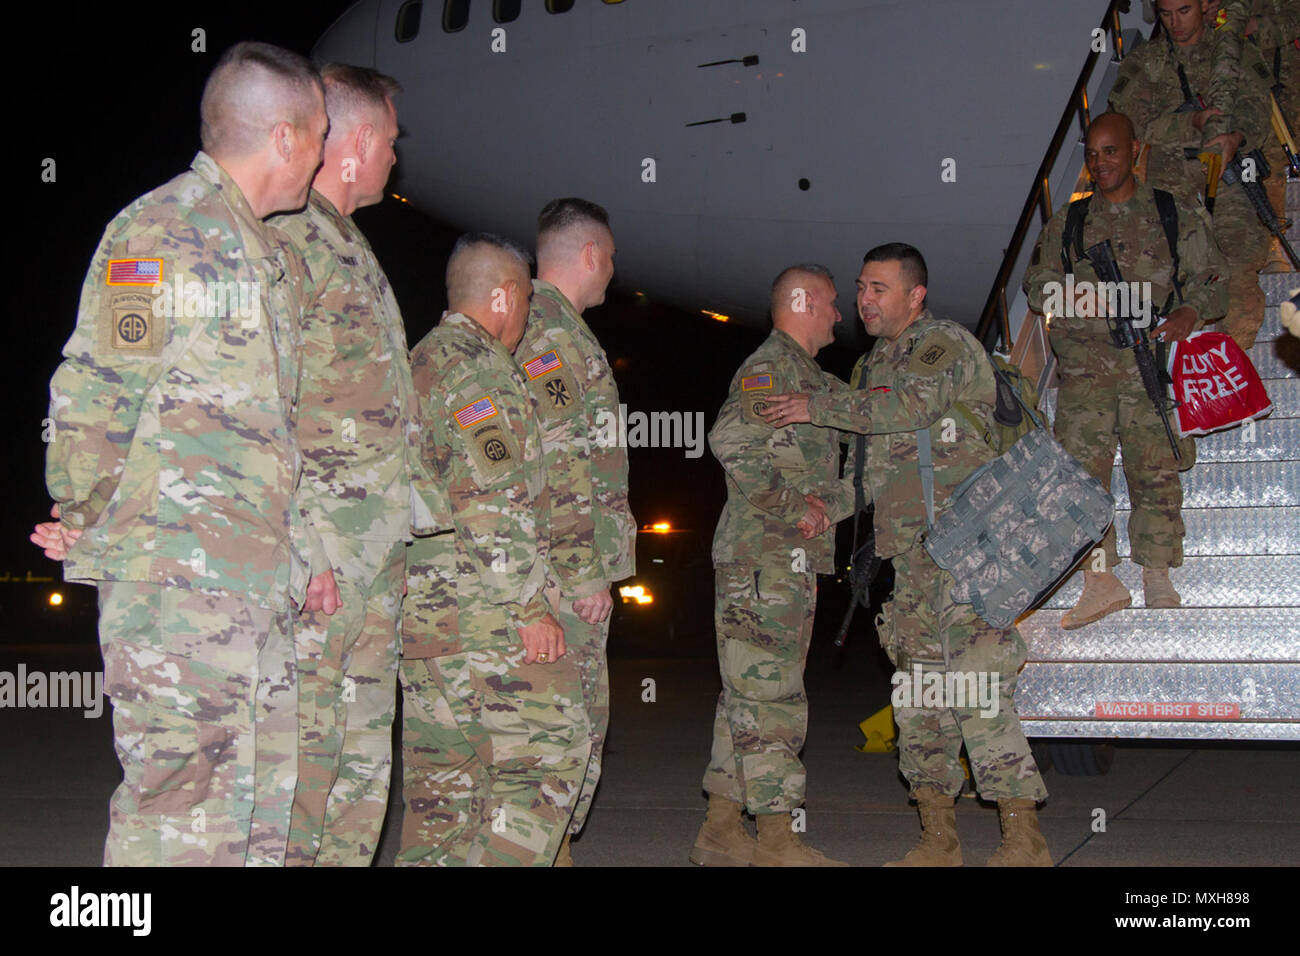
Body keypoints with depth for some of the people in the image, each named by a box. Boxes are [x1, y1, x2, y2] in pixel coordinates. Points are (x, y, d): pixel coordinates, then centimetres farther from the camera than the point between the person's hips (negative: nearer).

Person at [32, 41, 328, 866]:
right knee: (184, 795, -10)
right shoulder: (161, 231, -8)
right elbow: (93, 394, -9)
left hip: (258, 578, 9)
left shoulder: (271, 253, 20)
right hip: (174, 566, -9)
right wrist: (84, 519, -2)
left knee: (268, 788, 10)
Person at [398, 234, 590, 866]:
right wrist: (529, 610, -15)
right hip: (482, 611, -9)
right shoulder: (480, 369, -11)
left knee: (442, 778, 11)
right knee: (549, 747, -4)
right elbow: (495, 505, -19)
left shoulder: (421, 363, 20)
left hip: (420, 611, 10)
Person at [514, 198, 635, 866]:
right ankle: (547, 851, -2)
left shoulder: (535, 326, 20)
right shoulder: (555, 333, -12)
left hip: (546, 570, 10)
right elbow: (555, 468, -19)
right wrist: (584, 573, -19)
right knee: (573, 722, -6)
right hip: (566, 566, -10)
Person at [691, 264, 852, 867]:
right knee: (770, 695, -8)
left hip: (791, 561, 10)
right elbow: (731, 439, -23)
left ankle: (721, 829, 16)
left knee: (749, 694, 11)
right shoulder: (770, 366, -8)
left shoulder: (814, 379, 23)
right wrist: (795, 506, -19)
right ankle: (776, 840, -6)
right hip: (763, 554, -10)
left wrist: (828, 502, 4)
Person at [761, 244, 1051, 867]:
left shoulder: (946, 343, -3)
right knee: (919, 690, 8)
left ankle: (1024, 841, -11)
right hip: (907, 553, 9)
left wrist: (817, 407, -17)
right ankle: (938, 840, 14)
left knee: (978, 687, -14)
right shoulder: (872, 365, 22)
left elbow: (910, 404, -22)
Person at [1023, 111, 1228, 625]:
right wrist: (1078, 299, -4)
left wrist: (1190, 312, -13)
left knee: (1156, 469, -2)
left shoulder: (1178, 216, 11)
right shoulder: (1067, 221, 16)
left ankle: (1157, 576, 10)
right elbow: (1036, 284, 17)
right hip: (1084, 365, 1)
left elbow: (1211, 279, 9)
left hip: (1152, 362, -1)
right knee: (1082, 468, -8)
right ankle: (1101, 578, -3)